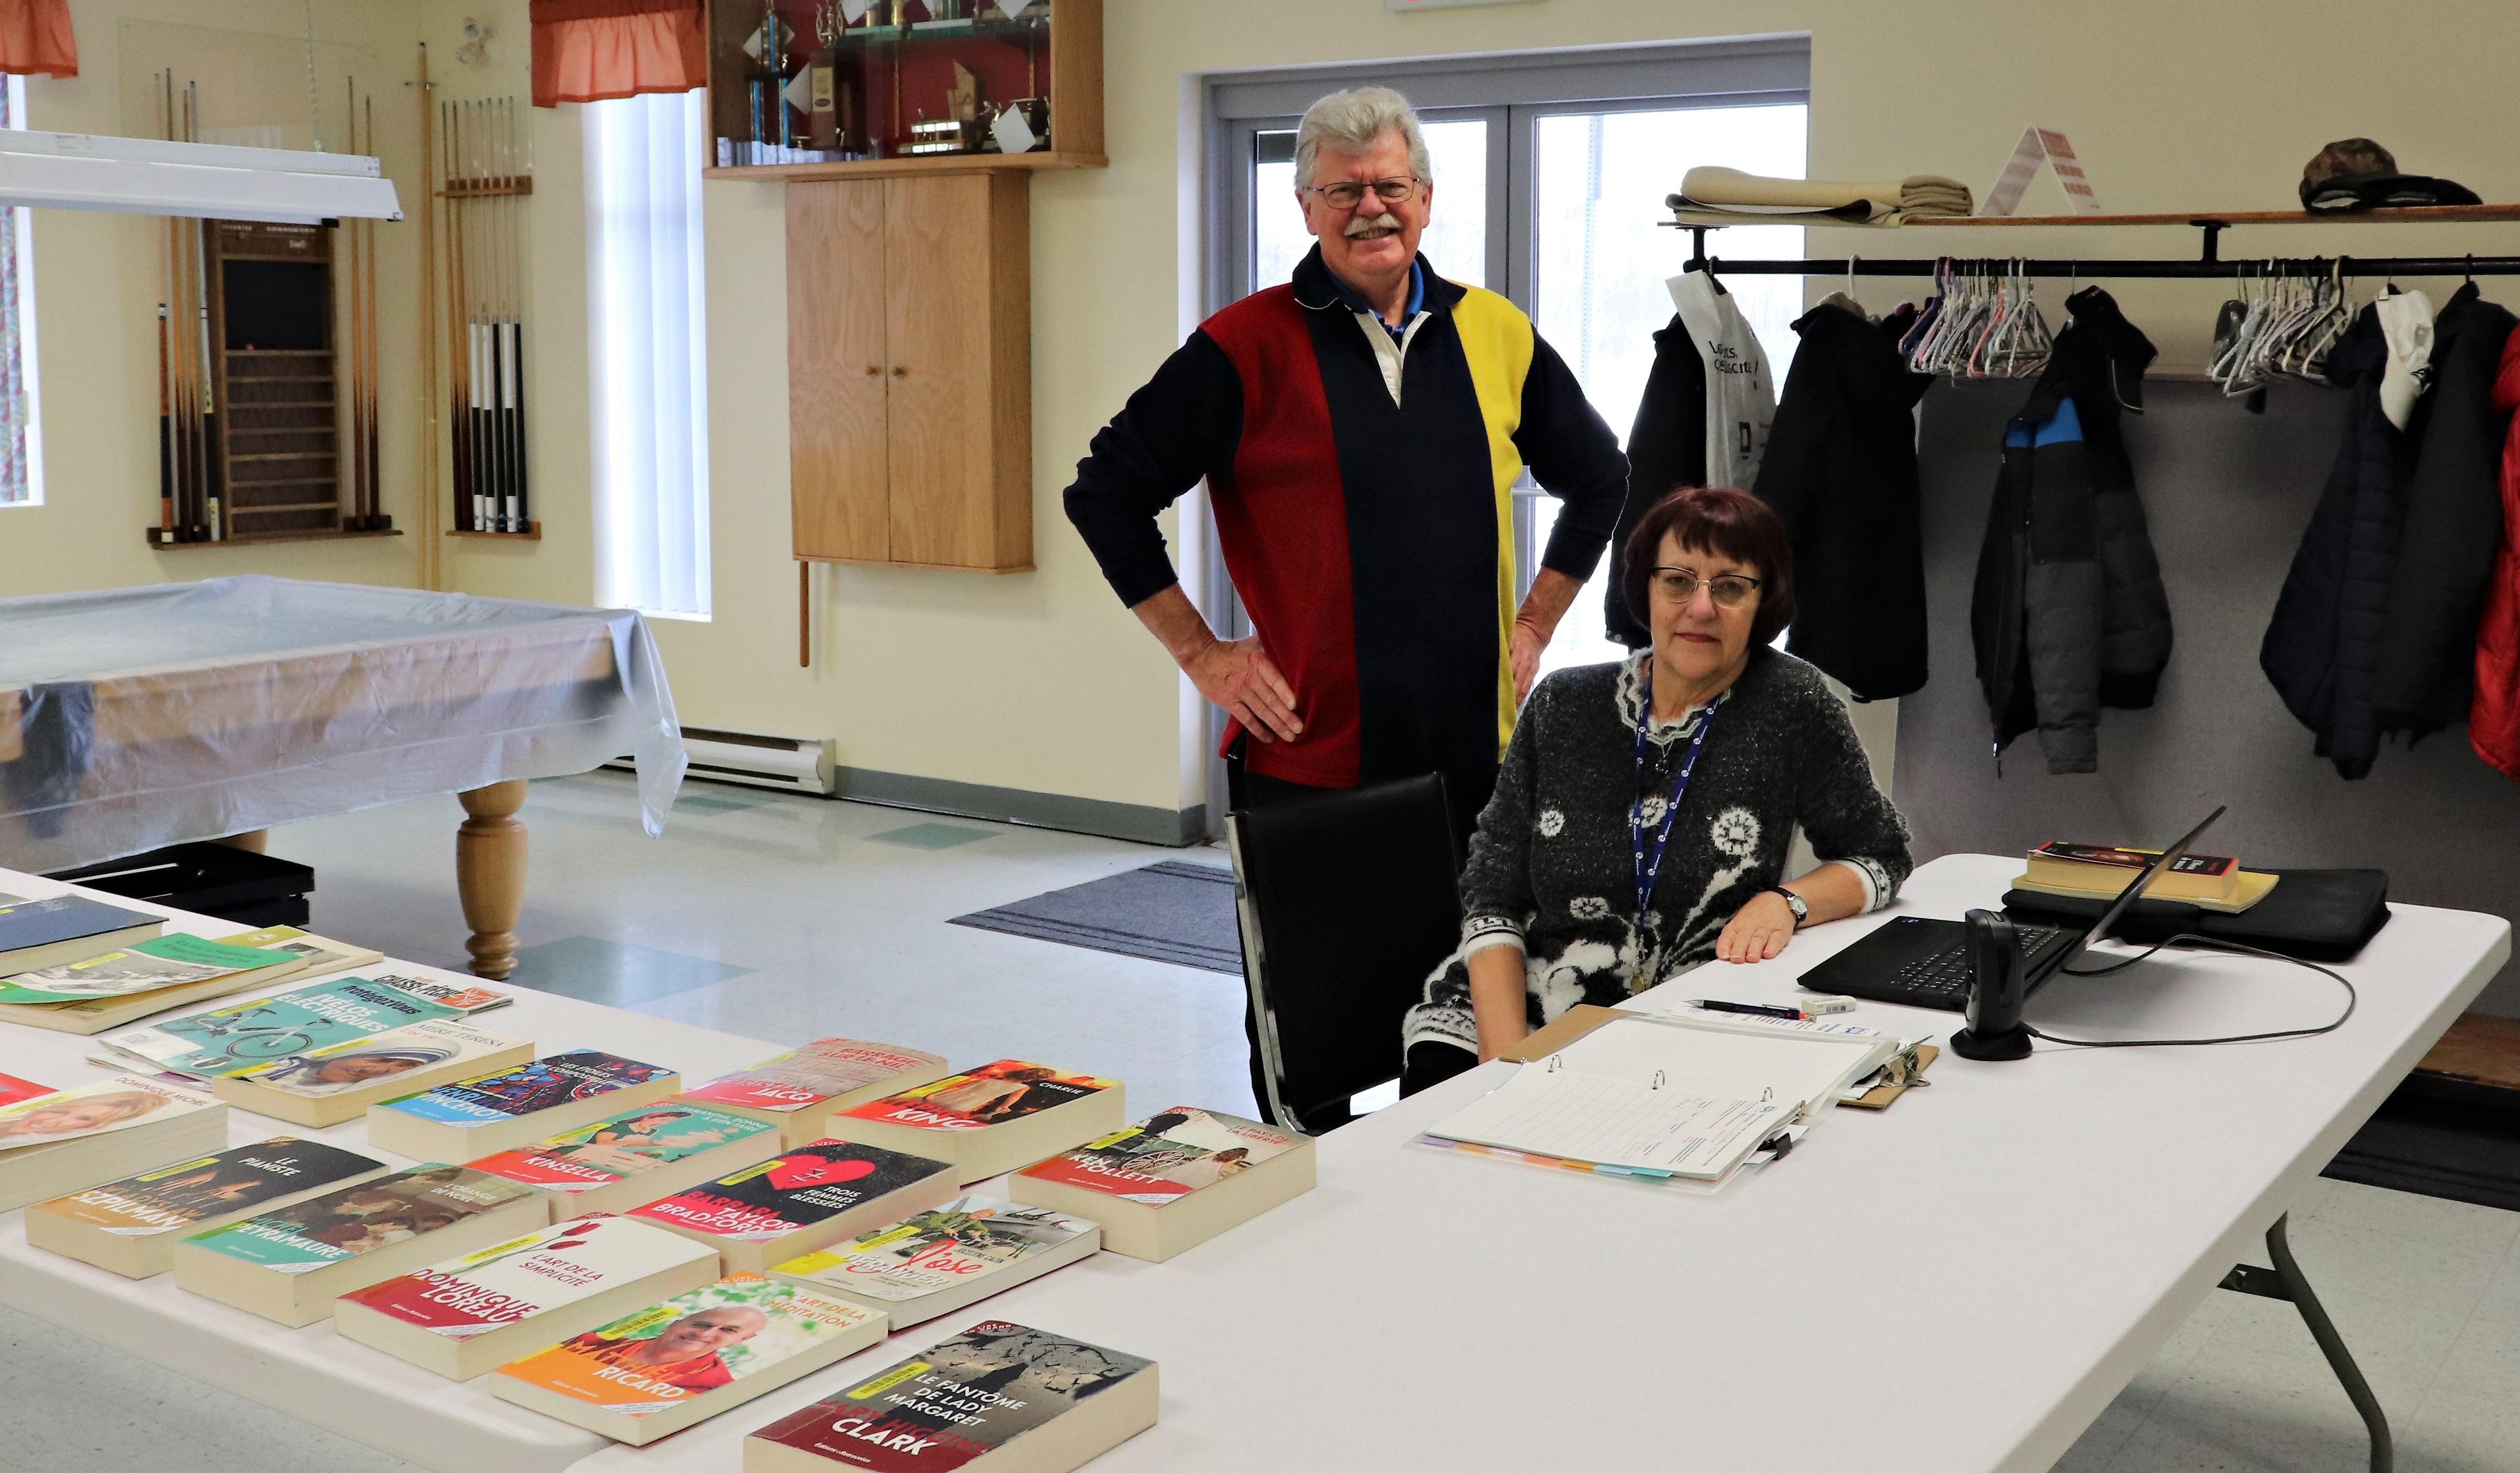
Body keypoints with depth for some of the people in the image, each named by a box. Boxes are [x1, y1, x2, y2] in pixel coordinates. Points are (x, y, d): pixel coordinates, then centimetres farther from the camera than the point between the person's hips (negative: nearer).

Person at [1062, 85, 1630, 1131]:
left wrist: (1534, 624, 13)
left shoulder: (1496, 336, 7)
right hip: (1305, 758, -3)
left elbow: (1598, 476, 21)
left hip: (1473, 750, 4)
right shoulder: (1247, 347, -6)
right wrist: (1200, 653, -6)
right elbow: (1106, 493, -3)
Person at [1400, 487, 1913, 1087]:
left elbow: (1880, 853, 10)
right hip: (1516, 1016, 1)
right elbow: (1493, 896, 2)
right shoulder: (1564, 706, 4)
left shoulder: (1791, 705, -1)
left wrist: (1788, 901, -11)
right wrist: (1507, 1061, -12)